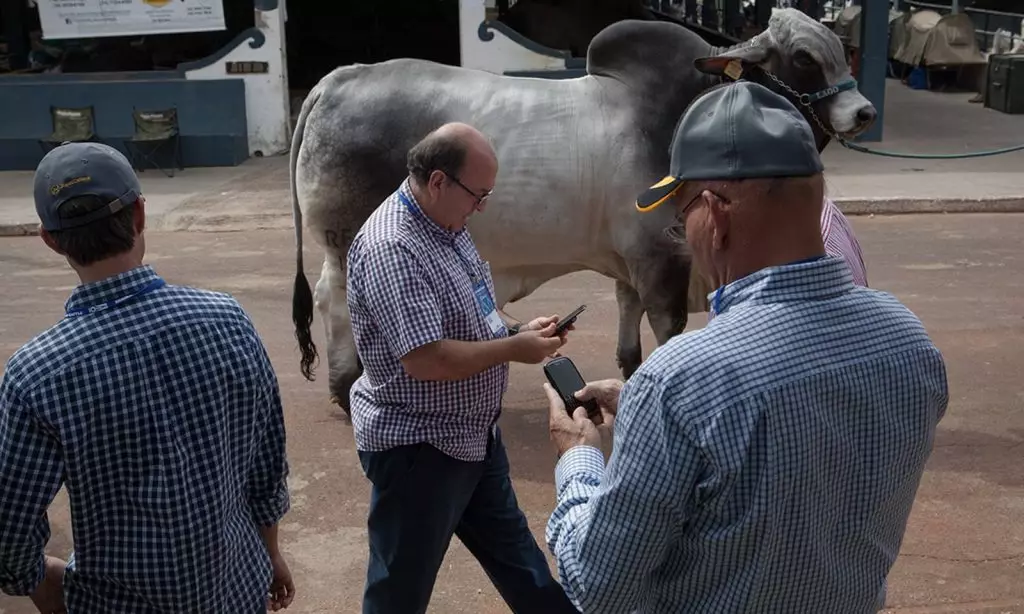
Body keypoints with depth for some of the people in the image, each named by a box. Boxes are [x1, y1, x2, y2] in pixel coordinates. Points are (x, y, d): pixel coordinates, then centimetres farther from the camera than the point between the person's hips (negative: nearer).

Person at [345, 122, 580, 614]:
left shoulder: (445, 225, 5)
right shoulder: (391, 249, -26)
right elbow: (426, 359, -31)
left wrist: (516, 328, 0)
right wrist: (513, 349, -20)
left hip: (474, 436, 9)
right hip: (417, 447, -9)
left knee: (514, 552, 25)